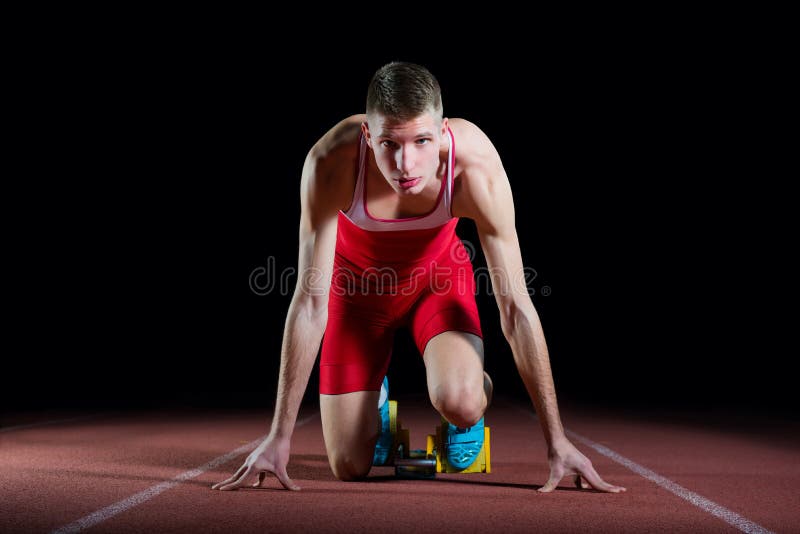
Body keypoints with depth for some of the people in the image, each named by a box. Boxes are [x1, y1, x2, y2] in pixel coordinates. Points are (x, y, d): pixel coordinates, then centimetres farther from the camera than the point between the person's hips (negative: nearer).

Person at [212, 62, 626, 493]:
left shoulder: (477, 166, -34)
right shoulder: (332, 162, -35)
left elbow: (515, 306, -28)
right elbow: (311, 301, -30)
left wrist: (557, 441, -25)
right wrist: (279, 438, -28)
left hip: (439, 274, 0)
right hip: (358, 280, 0)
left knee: (458, 403, -30)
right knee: (349, 467, -3)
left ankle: (480, 389, 10)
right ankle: (374, 397, 33)